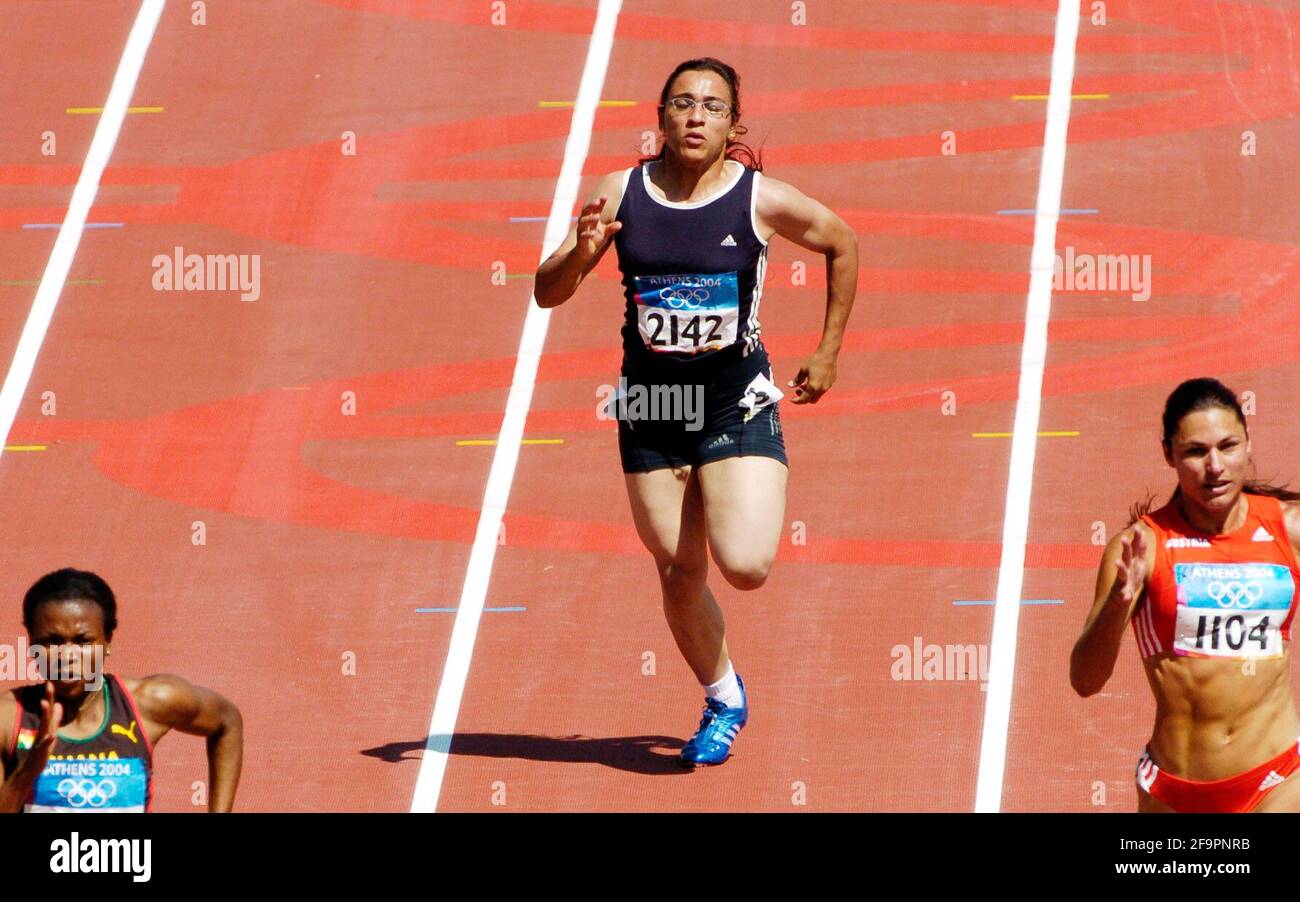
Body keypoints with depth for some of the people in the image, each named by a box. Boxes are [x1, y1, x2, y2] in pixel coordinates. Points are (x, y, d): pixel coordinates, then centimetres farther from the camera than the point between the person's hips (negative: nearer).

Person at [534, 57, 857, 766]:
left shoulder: (759, 198, -9)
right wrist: (579, 254, -24)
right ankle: (724, 699, 33)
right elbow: (547, 294, -1)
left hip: (737, 401, -2)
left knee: (744, 566, -18)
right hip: (650, 403, 2)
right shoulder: (621, 194, -4)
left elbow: (841, 245, 9)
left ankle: (754, 513, 19)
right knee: (679, 574, 8)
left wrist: (827, 353, 9)